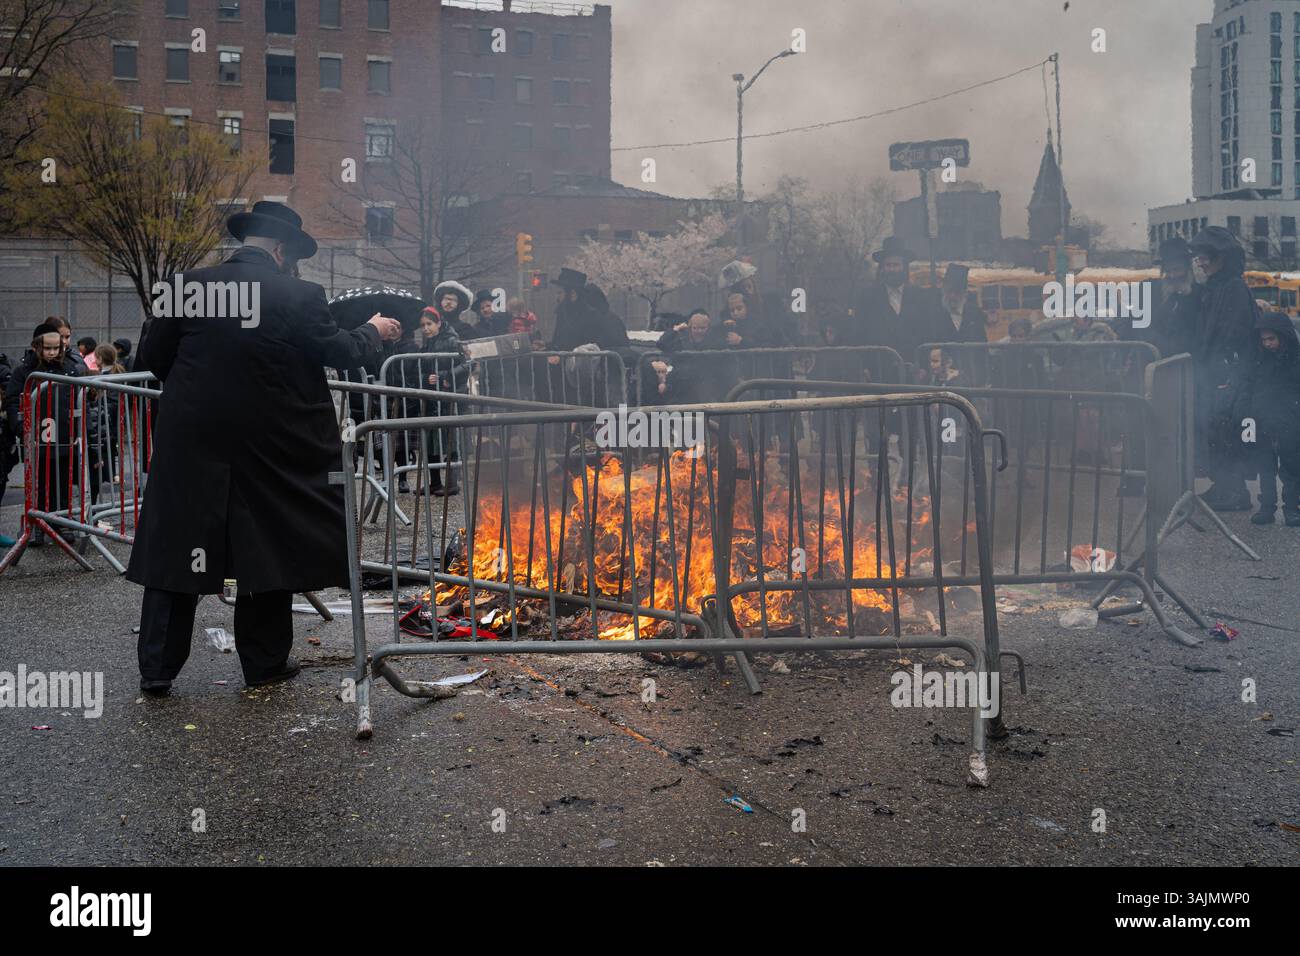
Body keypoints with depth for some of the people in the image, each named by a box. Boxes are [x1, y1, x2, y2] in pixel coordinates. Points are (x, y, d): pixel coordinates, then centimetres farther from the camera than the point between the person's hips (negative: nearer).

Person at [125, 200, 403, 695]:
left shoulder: (191, 286, -2)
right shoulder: (299, 296, -8)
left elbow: (150, 358, 3)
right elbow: (340, 353, 0)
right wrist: (374, 331, 19)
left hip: (191, 440, 2)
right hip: (268, 445, -1)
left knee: (174, 547, 9)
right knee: (268, 549, 12)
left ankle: (157, 668, 13)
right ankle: (265, 662, 20)